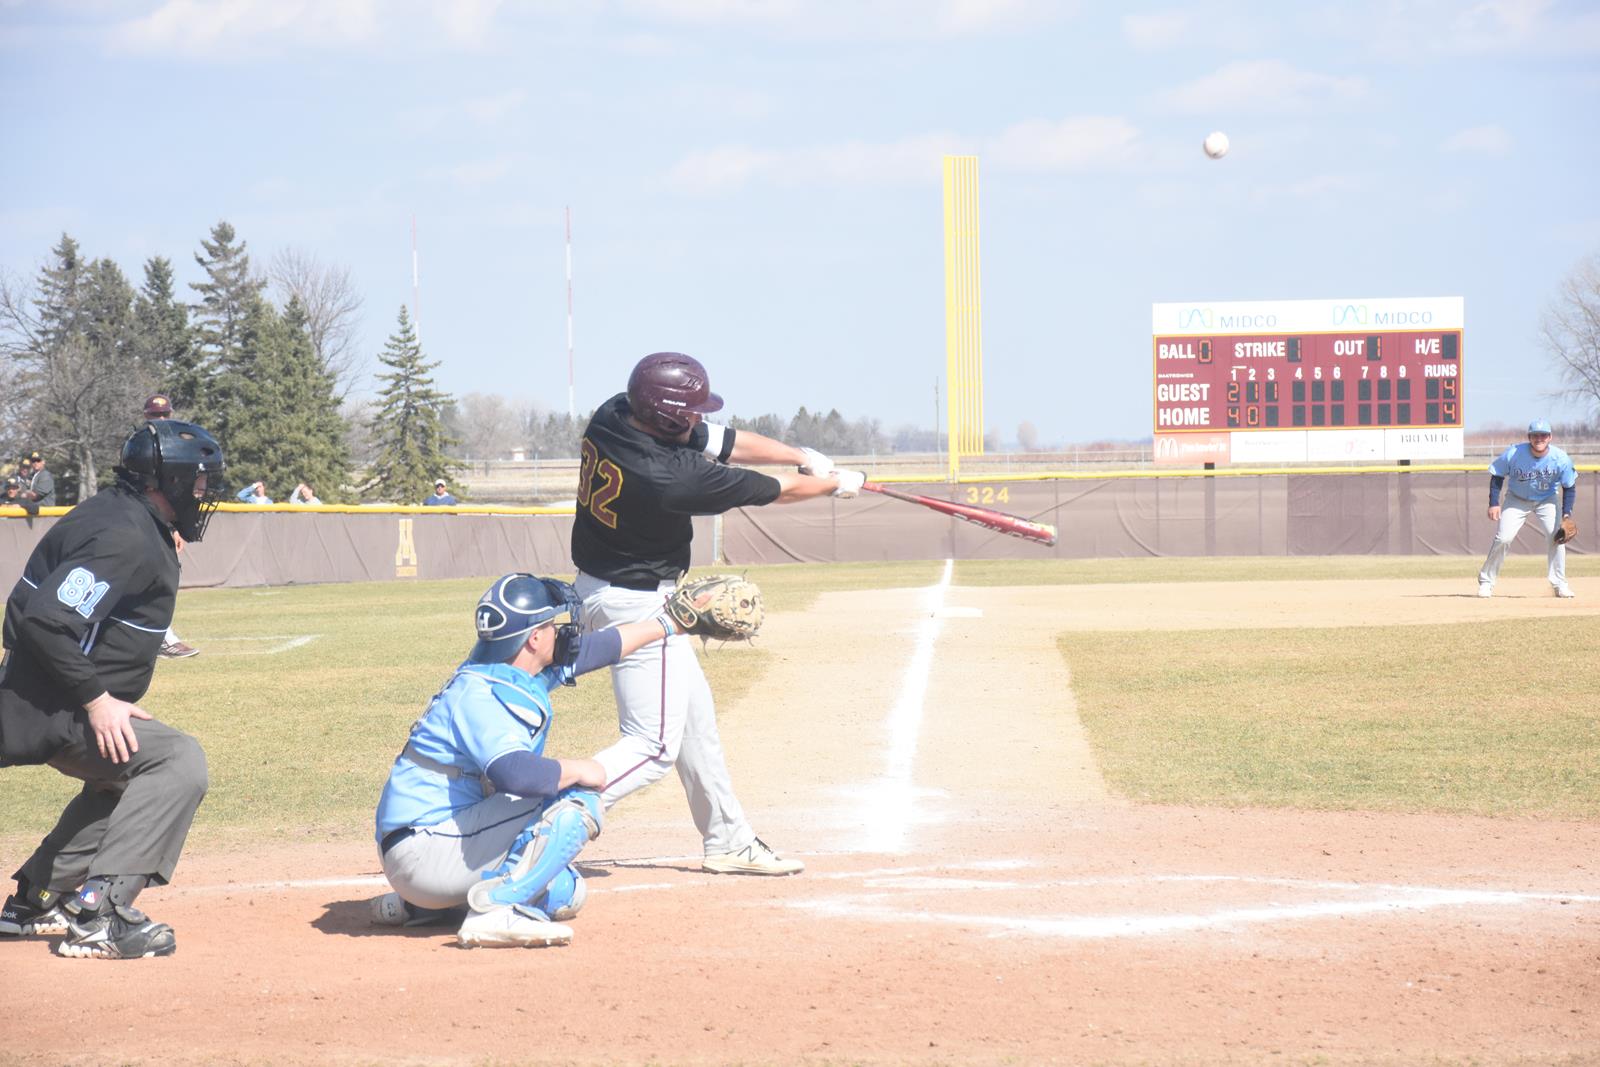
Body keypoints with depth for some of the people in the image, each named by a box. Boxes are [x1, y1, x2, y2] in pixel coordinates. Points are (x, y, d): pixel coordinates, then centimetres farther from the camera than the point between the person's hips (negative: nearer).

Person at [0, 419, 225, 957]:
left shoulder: (121, 517, 12)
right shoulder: (126, 537, -21)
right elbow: (46, 620, -30)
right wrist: (96, 699, -25)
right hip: (53, 711, -11)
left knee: (125, 773, 29)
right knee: (178, 759, -19)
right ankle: (99, 913, -23)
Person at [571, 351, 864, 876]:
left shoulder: (613, 416, -8)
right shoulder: (671, 477, -31)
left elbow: (723, 441, 4)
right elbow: (775, 491, -14)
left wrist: (803, 456, -1)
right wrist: (839, 483, 3)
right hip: (639, 605, -10)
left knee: (694, 714, 19)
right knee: (654, 745, -6)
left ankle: (730, 843, 30)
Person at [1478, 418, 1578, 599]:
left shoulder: (1561, 459, -23)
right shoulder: (1513, 455, -26)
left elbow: (1569, 487, -10)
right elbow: (1497, 477, -10)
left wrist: (1566, 514, -19)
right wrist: (1494, 503, -19)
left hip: (1547, 500, 1)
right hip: (1517, 500, -1)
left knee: (1556, 535, -17)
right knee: (1503, 538, -13)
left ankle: (1559, 584, -3)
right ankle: (1486, 581, 3)